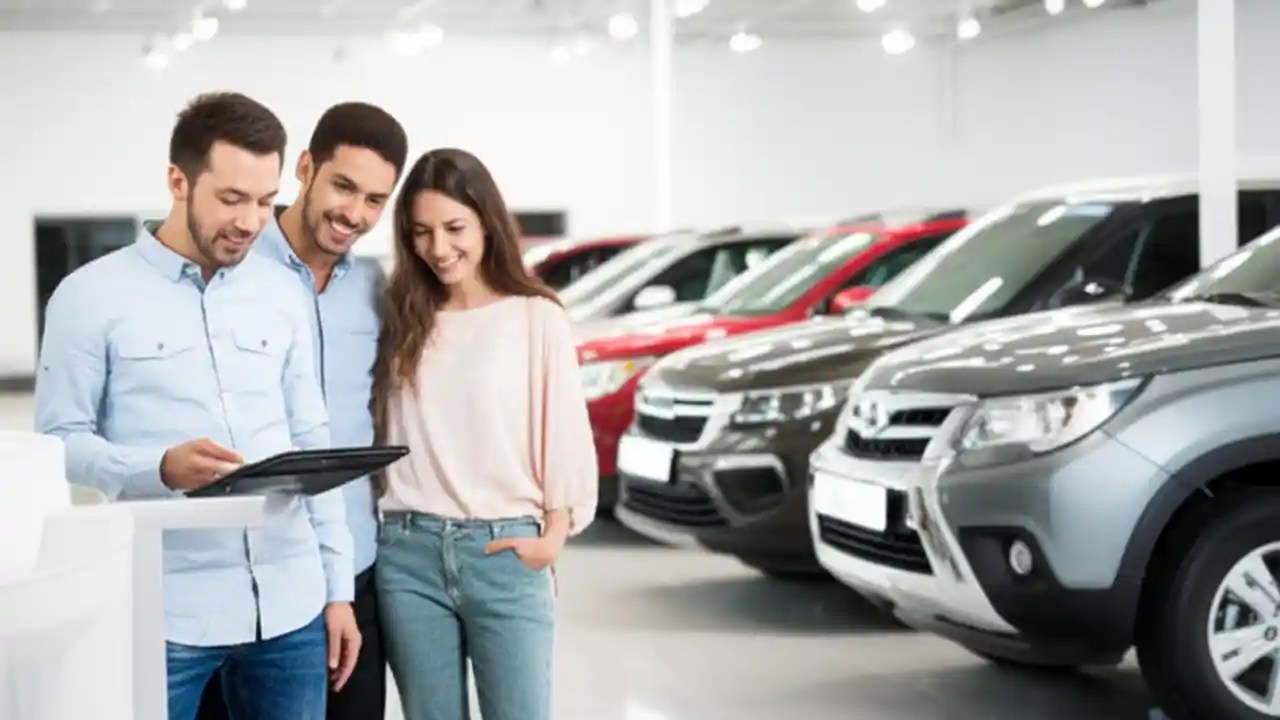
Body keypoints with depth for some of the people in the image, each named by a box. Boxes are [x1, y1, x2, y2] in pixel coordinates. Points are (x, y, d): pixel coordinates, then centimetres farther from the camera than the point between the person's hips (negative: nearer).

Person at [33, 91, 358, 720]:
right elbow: (57, 442, -3)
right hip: (164, 613, -4)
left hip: (290, 606, 4)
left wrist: (338, 587, 10)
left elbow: (312, 444, 13)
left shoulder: (281, 293, 11)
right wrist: (160, 468, -21)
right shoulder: (91, 296, -2)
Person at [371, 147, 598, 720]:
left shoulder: (536, 318, 1)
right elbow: (381, 430, 12)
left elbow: (566, 432, 1)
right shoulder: (401, 320, 12)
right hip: (408, 553, 3)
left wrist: (555, 532, -7)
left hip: (504, 553, -3)